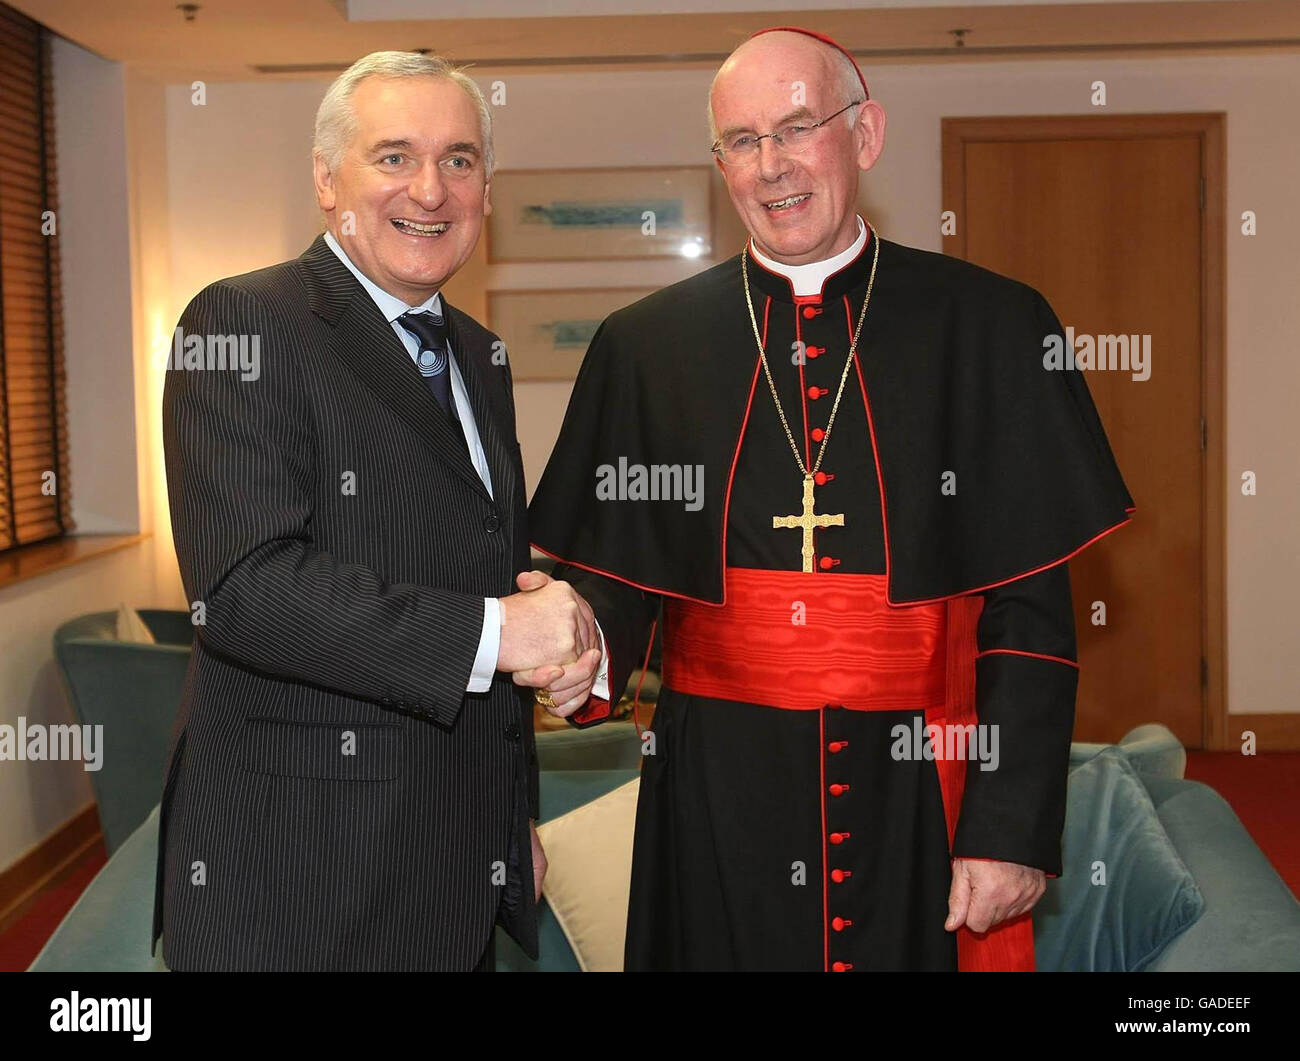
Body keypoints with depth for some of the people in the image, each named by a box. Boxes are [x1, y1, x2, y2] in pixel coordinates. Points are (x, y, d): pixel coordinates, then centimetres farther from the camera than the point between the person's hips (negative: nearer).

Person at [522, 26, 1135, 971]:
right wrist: (585, 650, -16)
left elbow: (1032, 603, -3)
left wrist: (1014, 830, -8)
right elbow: (613, 567, 6)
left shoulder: (991, 327, -2)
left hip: (924, 795, -1)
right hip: (719, 800, 1)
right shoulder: (644, 346, 3)